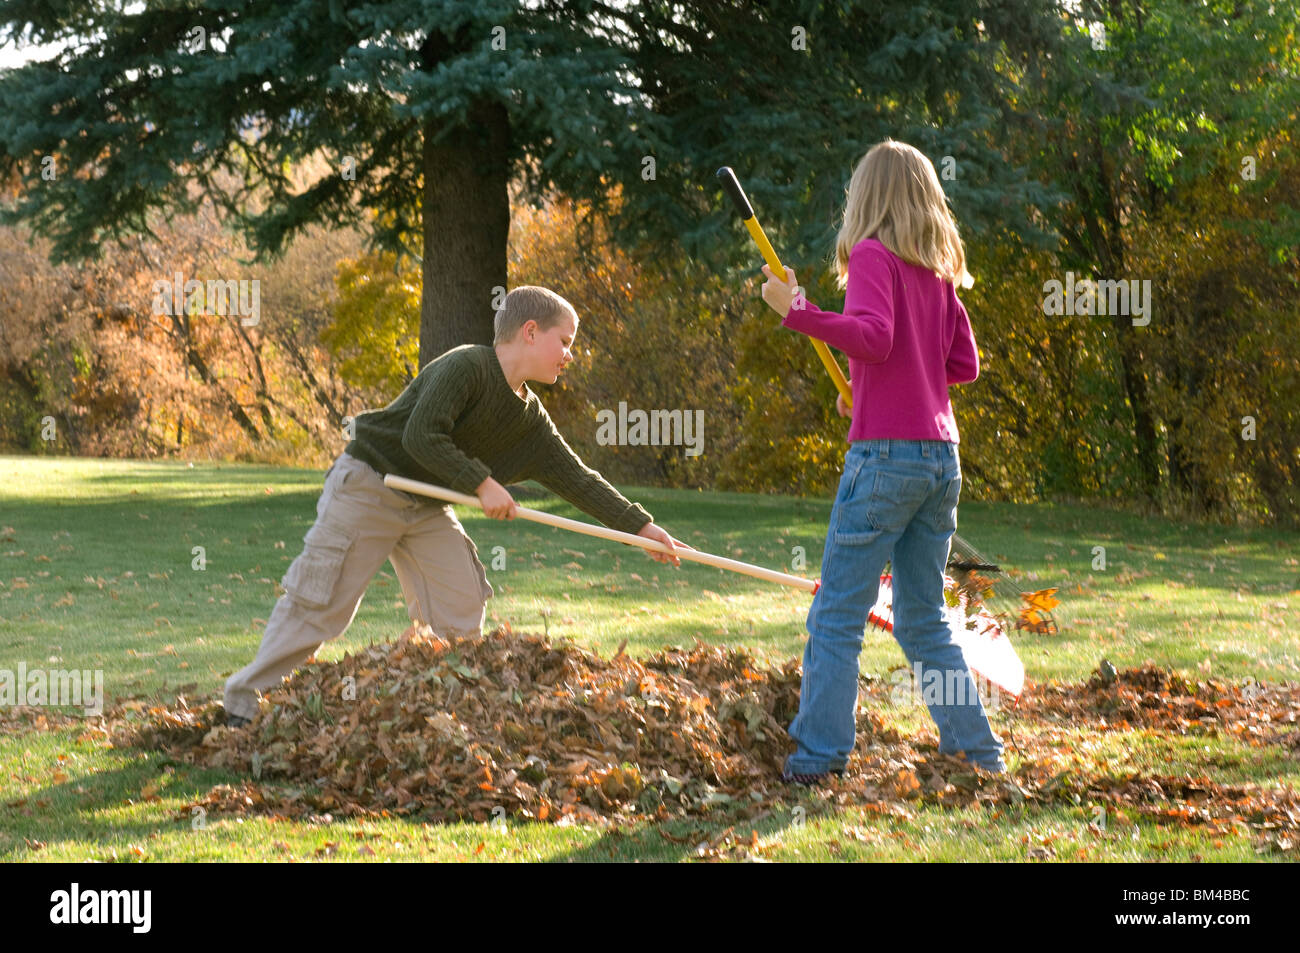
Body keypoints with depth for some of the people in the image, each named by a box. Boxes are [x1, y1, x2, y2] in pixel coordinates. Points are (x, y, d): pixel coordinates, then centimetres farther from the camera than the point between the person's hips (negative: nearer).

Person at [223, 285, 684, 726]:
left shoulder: (531, 419, 3)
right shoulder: (467, 366, -21)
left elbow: (577, 478, 7)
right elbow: (421, 437, -30)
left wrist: (642, 527, 4)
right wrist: (482, 484, -28)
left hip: (427, 507, 8)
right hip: (367, 487, -8)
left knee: (462, 610, -1)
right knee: (320, 603, -5)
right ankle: (247, 702, 6)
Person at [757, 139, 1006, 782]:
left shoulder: (874, 254, -5)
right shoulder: (938, 270, 15)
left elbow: (873, 336, -21)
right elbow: (965, 364, 17)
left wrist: (797, 311, -21)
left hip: (885, 454, -7)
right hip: (940, 457, 7)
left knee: (837, 615, -2)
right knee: (924, 620, 15)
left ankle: (819, 757, -2)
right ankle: (976, 750, 15)